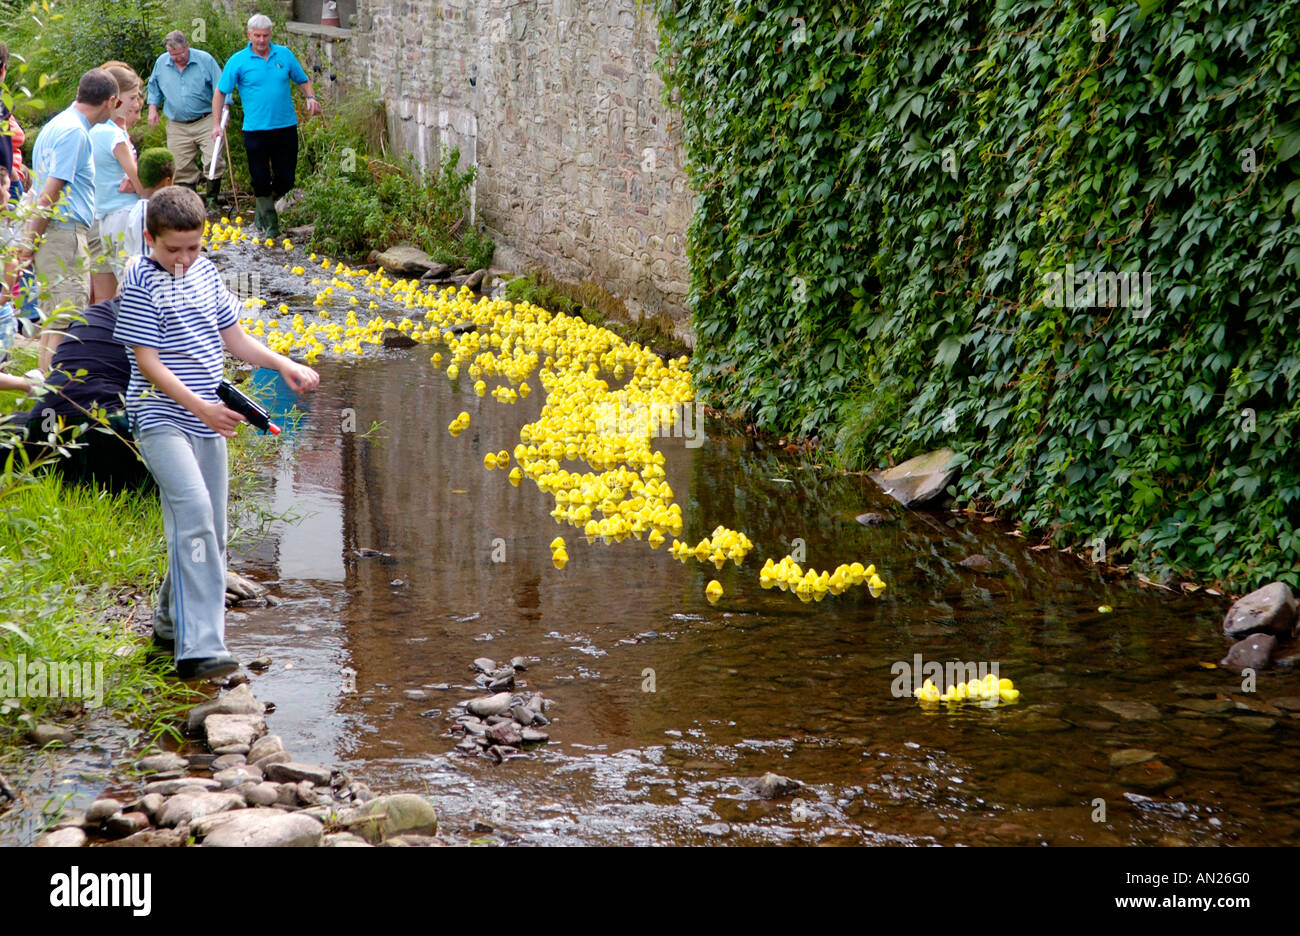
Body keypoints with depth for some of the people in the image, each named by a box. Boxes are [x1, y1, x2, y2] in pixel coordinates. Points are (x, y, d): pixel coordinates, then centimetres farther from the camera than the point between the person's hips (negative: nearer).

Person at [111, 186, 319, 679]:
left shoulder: (205, 272, 10)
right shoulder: (141, 282, -11)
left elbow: (233, 338, 20)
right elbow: (148, 362, -14)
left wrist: (284, 364, 5)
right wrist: (200, 407, -22)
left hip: (209, 420, 8)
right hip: (162, 419, -7)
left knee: (210, 530, 10)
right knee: (194, 510, -23)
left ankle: (173, 621, 32)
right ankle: (198, 648, -27)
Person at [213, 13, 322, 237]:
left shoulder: (284, 55, 6)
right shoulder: (238, 61, -1)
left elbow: (303, 80, 17)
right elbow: (220, 92, 4)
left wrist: (310, 97, -4)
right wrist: (217, 124, -4)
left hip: (285, 128, 2)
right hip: (255, 131, -2)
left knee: (285, 180, 4)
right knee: (261, 181, 1)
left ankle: (264, 205, 33)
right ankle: (270, 225, 15)